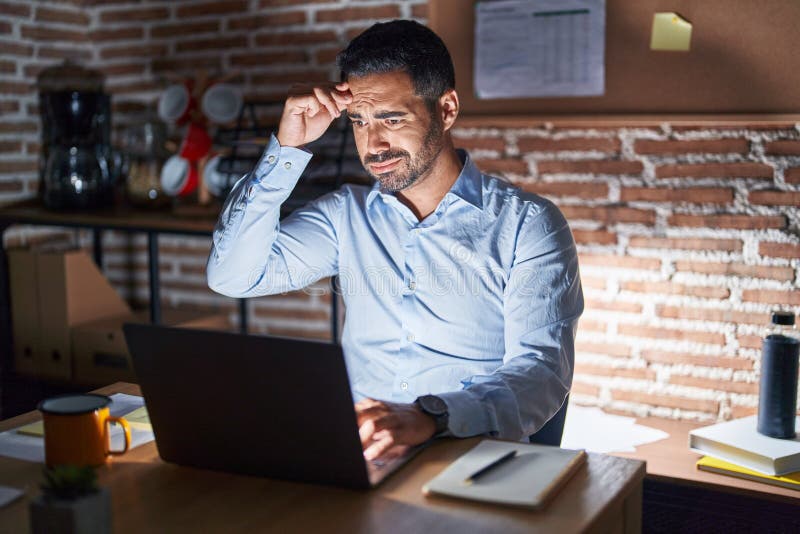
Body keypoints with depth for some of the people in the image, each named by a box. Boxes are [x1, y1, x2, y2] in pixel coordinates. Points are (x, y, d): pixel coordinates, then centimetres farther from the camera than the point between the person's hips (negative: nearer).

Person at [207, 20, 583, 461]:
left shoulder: (528, 225, 0)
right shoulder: (347, 215, 13)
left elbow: (542, 370, -13)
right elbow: (232, 276, 5)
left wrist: (428, 418, -32)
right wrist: (287, 147, -1)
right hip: (357, 454, 3)